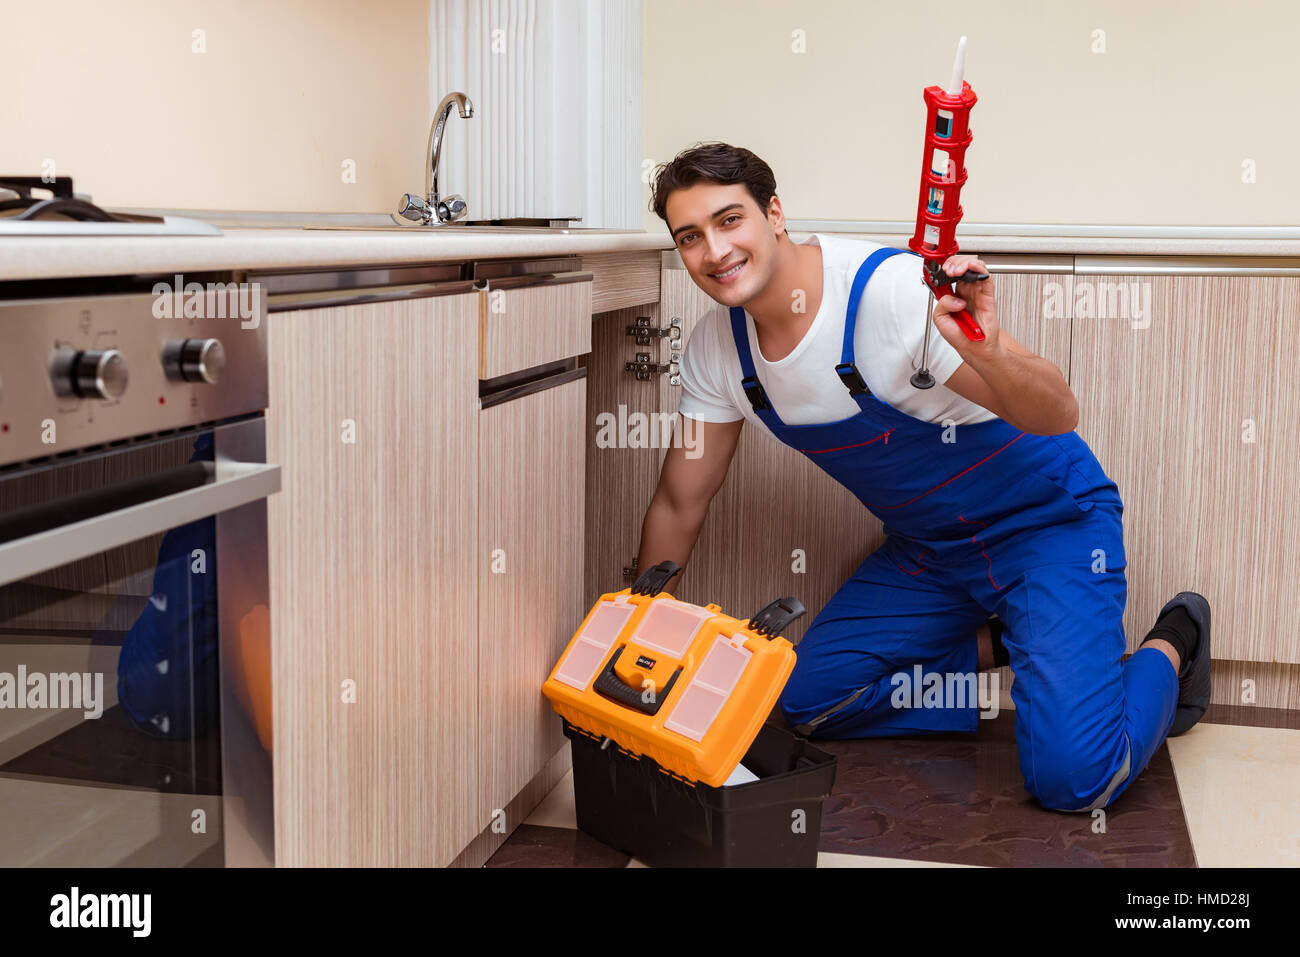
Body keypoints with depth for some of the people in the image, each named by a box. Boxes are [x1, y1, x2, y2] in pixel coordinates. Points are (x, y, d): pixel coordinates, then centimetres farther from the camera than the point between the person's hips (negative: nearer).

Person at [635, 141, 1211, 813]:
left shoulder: (890, 290, -28)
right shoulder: (714, 348, -9)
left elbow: (1059, 416, -26)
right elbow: (679, 505, 4)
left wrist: (985, 349, -48)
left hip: (1047, 523, -6)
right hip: (925, 550, 6)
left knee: (1071, 778, -19)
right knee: (807, 701, -3)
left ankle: (1170, 645, 12)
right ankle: (997, 645, 14)